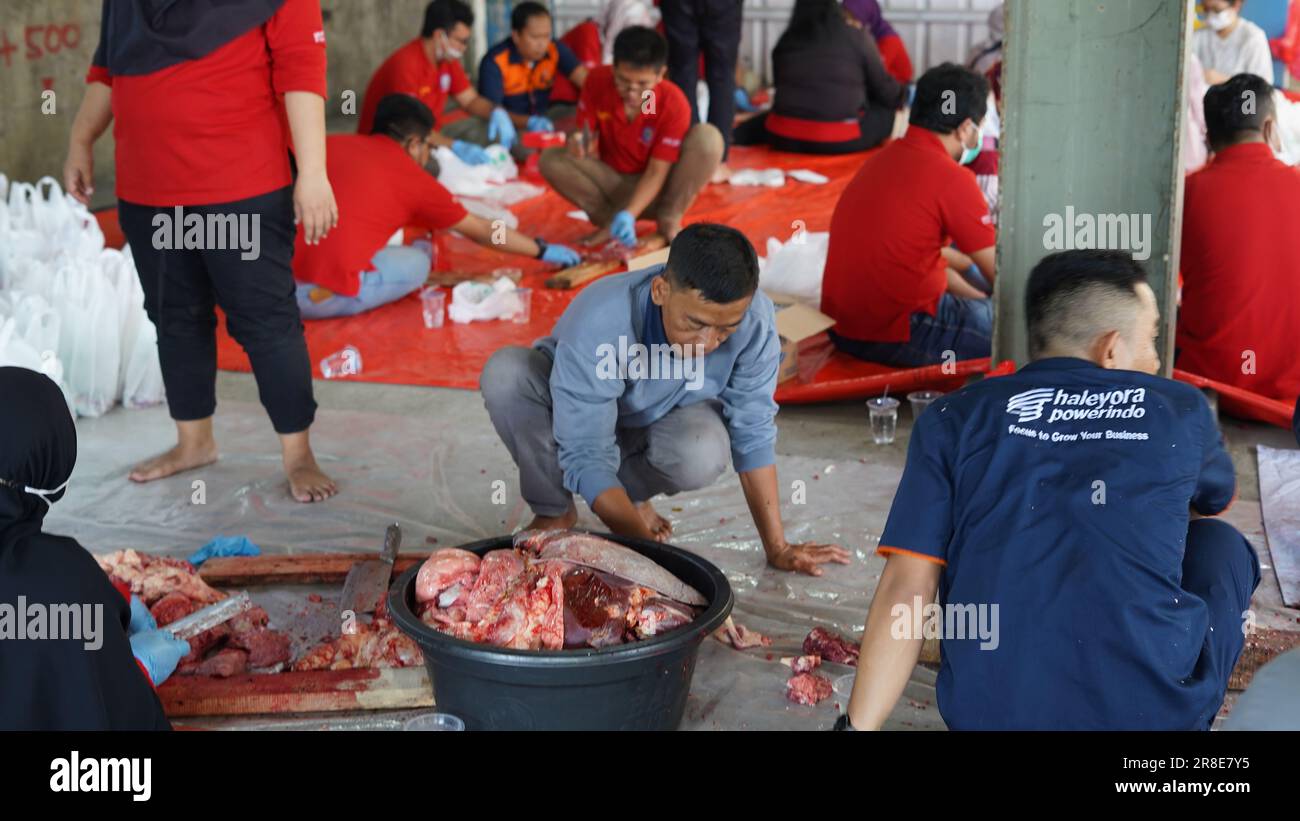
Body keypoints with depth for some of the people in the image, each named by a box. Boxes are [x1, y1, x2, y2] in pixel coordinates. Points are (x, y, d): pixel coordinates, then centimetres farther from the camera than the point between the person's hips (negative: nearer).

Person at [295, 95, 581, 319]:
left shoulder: (331, 144, 15)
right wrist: (543, 251, 36)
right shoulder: (416, 182, 8)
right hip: (325, 296, -4)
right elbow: (483, 232, 21)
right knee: (417, 262, 17)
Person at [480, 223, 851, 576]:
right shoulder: (598, 324, -40)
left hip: (662, 418, 2)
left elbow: (753, 432, -19)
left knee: (703, 456, -35)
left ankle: (631, 490, 1)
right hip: (582, 419, -1)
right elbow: (586, 456, -36)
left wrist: (778, 548, -18)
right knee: (505, 373, -34)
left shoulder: (754, 317, -30)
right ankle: (554, 510, -9)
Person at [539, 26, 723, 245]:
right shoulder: (597, 81, -16)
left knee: (707, 137, -27)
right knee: (550, 159, -22)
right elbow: (586, 137, -7)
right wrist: (578, 144, -33)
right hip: (612, 183, 2)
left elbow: (656, 173, -22)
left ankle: (669, 220, -13)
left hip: (655, 189, -2)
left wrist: (629, 214, -37)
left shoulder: (673, 103, -23)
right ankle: (612, 219, -13)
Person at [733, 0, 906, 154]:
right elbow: (884, 90, 10)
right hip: (841, 141, -3)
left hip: (784, 138, 3)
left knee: (748, 129, 33)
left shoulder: (784, 43, 9)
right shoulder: (858, 39, 2)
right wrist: (902, 95, 33)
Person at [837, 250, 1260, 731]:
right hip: (1157, 712, 0)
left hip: (992, 711, 1)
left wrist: (859, 726, 3)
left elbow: (905, 587, -2)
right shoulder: (1182, 411, 9)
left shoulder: (952, 420, 6)